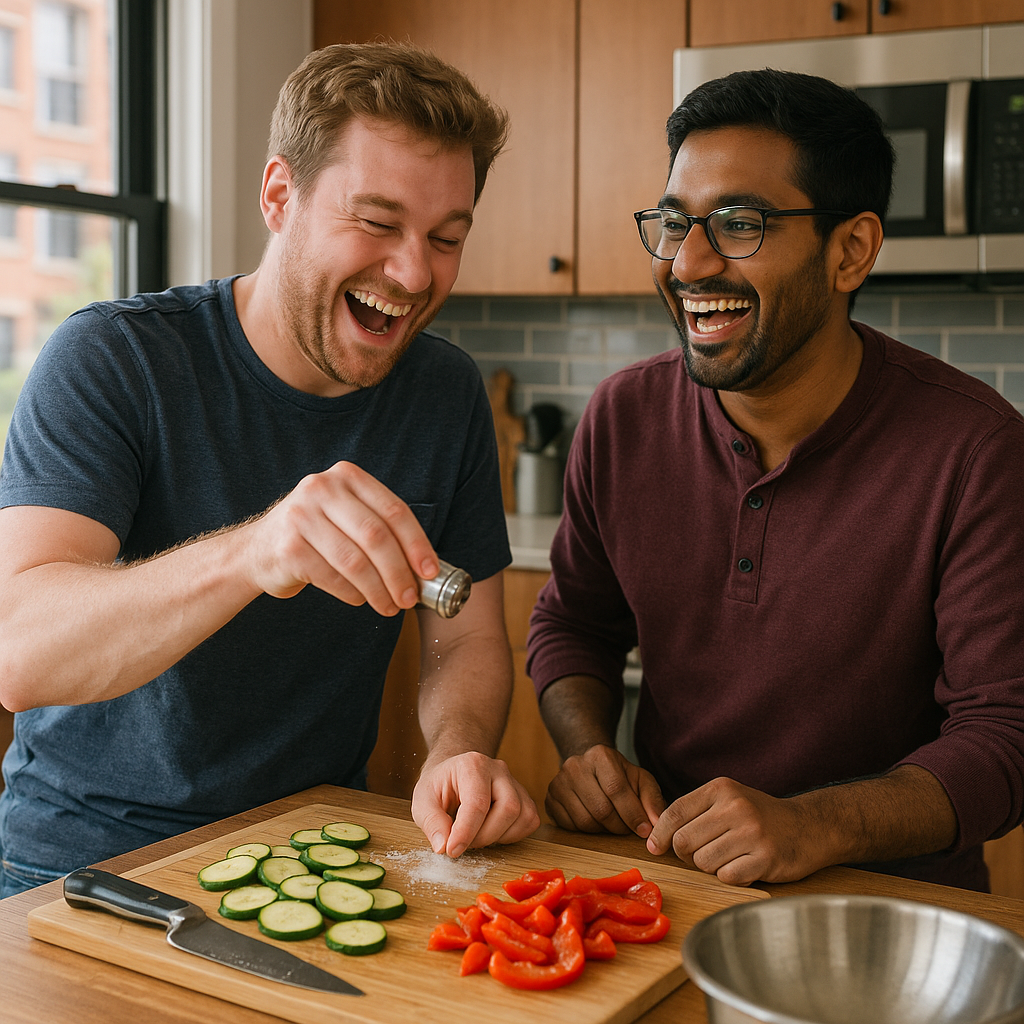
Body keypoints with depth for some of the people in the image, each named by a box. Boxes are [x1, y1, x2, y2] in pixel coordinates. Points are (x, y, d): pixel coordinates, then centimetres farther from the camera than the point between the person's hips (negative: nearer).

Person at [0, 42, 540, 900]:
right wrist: (247, 554, -45)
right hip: (85, 856, -3)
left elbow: (467, 638, 3)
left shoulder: (448, 393, 0)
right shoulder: (109, 361, -15)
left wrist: (459, 751, -20)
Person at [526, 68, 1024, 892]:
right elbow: (572, 622, 12)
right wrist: (588, 751, -8)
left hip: (890, 897, -3)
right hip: (665, 876, 4)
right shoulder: (624, 417, 0)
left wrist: (814, 827, -31)